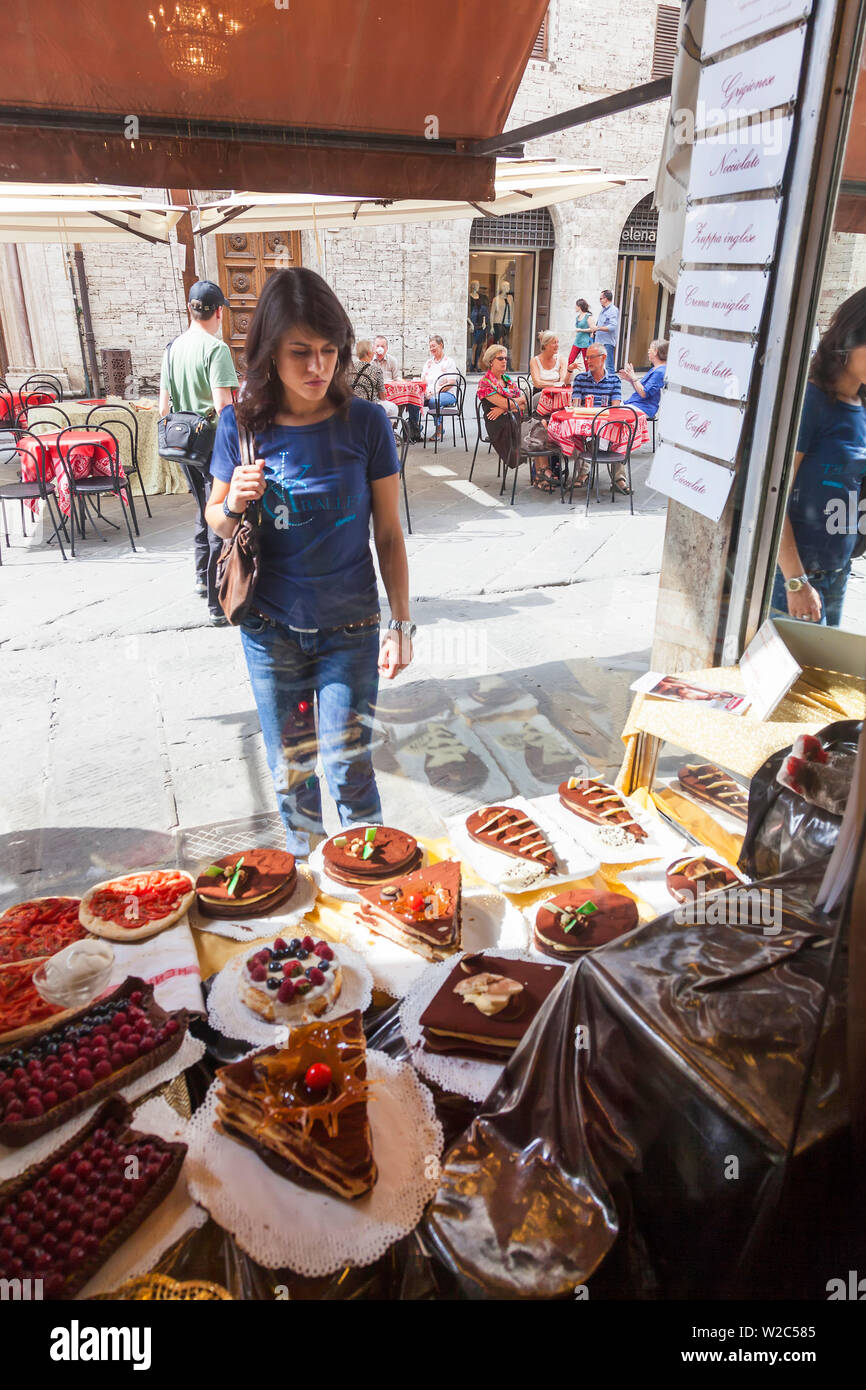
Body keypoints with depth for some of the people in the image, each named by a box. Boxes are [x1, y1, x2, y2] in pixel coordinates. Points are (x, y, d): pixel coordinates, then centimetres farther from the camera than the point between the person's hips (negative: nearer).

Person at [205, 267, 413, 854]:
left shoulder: (366, 422, -9)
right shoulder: (241, 425, -6)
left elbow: (389, 532, -3)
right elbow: (216, 519, 7)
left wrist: (401, 622, -4)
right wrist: (234, 504, -16)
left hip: (350, 629, -1)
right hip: (271, 630, 2)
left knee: (348, 767, 2)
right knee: (290, 768, 15)